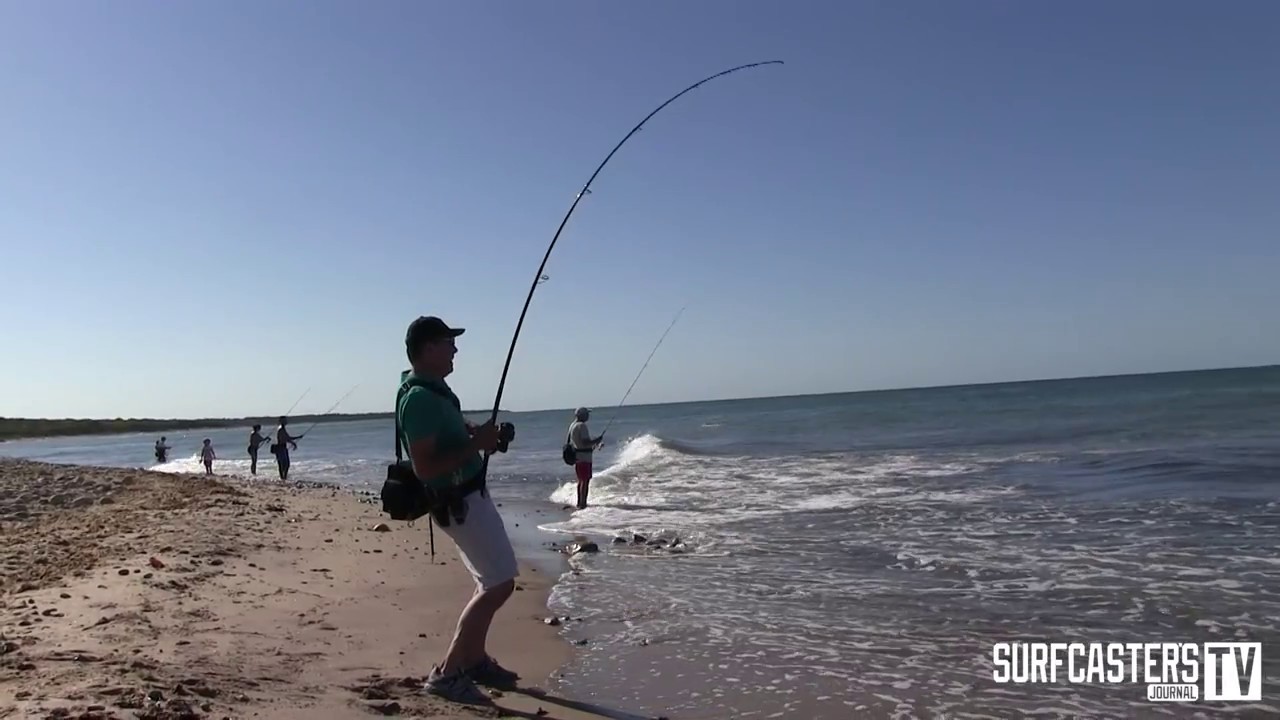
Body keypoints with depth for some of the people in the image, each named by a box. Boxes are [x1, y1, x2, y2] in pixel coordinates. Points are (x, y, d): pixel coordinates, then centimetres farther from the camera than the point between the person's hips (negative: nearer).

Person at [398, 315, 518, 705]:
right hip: (459, 501, -10)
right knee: (499, 583, -8)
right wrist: (476, 444, -24)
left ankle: (475, 659, 28)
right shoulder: (419, 398, -23)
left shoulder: (435, 388, 7)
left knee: (492, 581, 18)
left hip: (470, 494, 10)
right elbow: (424, 468, -28)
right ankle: (447, 672, -3)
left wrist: (481, 433, 6)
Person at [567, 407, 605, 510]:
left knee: (581, 480, 18)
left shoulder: (572, 425, 12)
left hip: (576, 456, 10)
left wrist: (592, 444, 22)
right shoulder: (582, 426, -18)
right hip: (584, 457, -10)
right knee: (585, 480, -6)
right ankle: (582, 504, -7)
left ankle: (579, 503, 25)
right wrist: (597, 440, -8)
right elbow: (585, 443, -24)